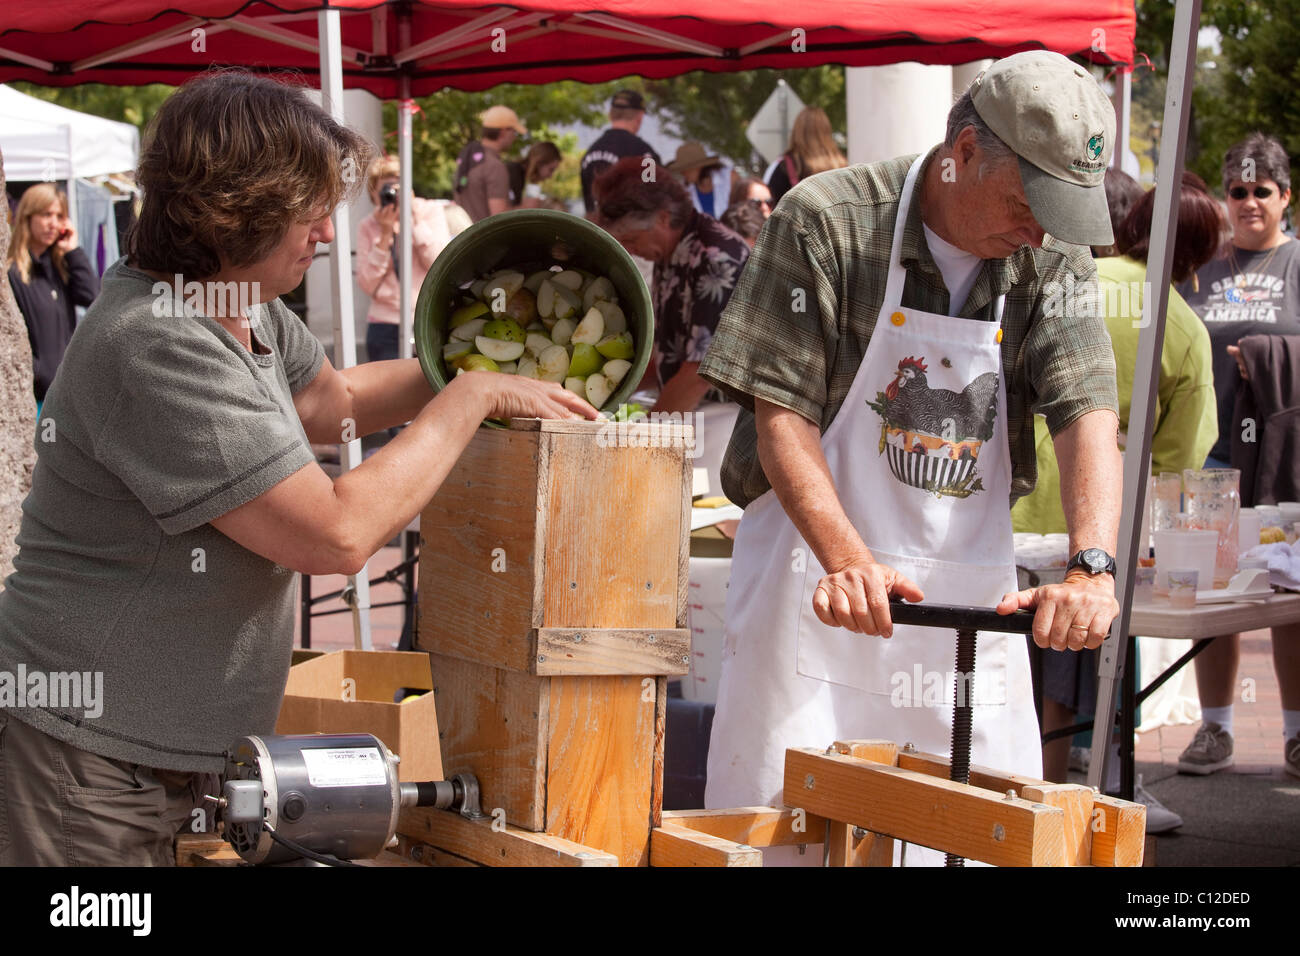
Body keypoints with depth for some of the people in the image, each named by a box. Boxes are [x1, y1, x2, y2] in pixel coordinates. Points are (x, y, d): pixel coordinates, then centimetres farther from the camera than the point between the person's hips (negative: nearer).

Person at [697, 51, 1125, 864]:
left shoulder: (1055, 262, 2)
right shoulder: (825, 222, -9)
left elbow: (1089, 413, -8)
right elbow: (780, 412, -11)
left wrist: (1092, 567, -26)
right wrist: (850, 560, -26)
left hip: (972, 600, 4)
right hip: (822, 577, -3)